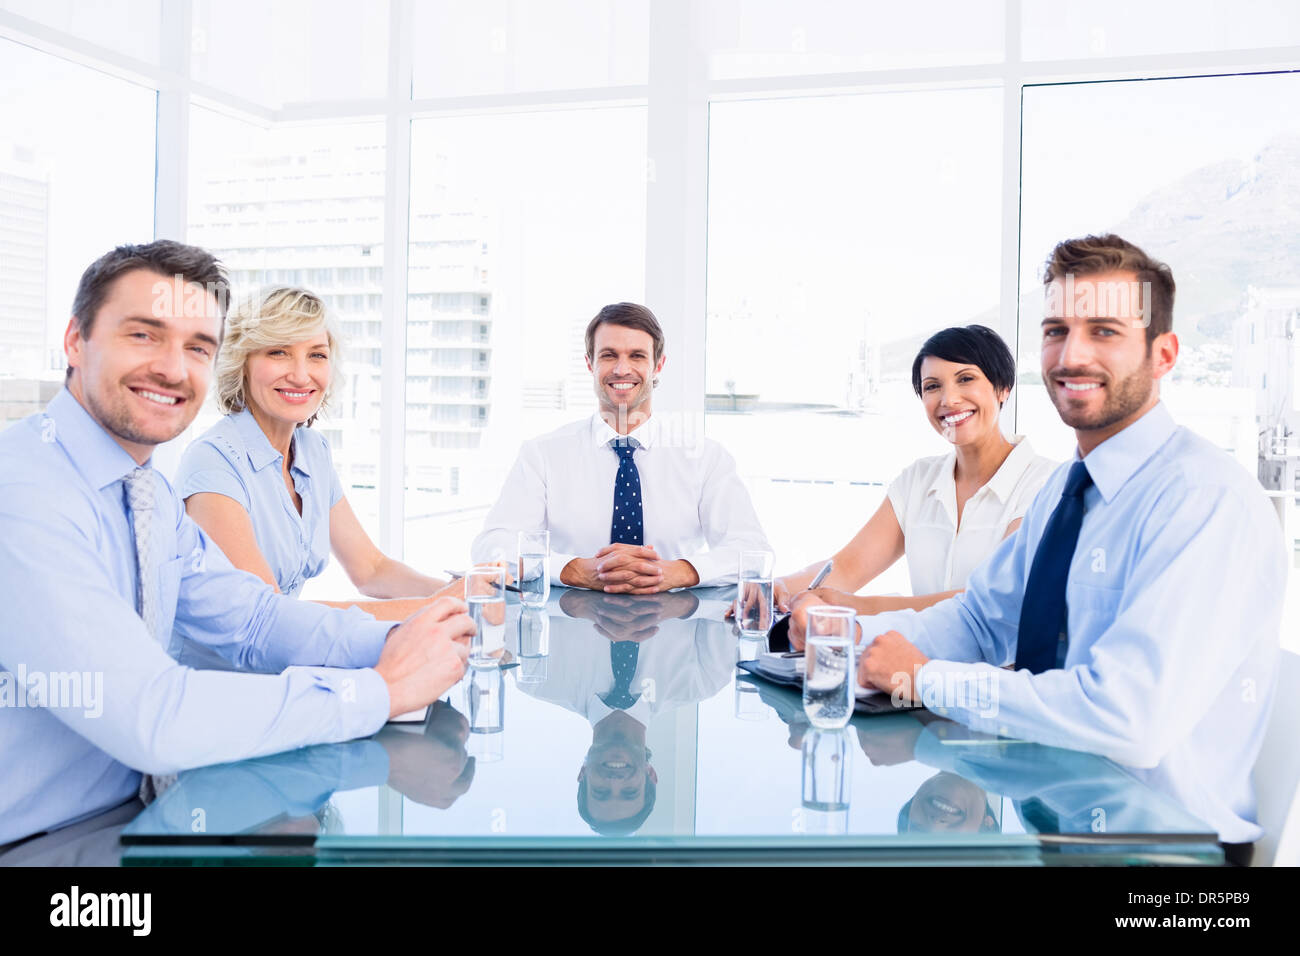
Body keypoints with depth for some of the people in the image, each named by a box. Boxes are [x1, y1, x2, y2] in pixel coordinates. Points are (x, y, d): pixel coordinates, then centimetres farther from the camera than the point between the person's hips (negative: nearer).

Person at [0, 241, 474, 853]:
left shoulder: (149, 492, 5)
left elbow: (249, 615, 4)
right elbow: (150, 720, -30)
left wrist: (393, 640, -13)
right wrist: (382, 689, -25)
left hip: (135, 805, 7)